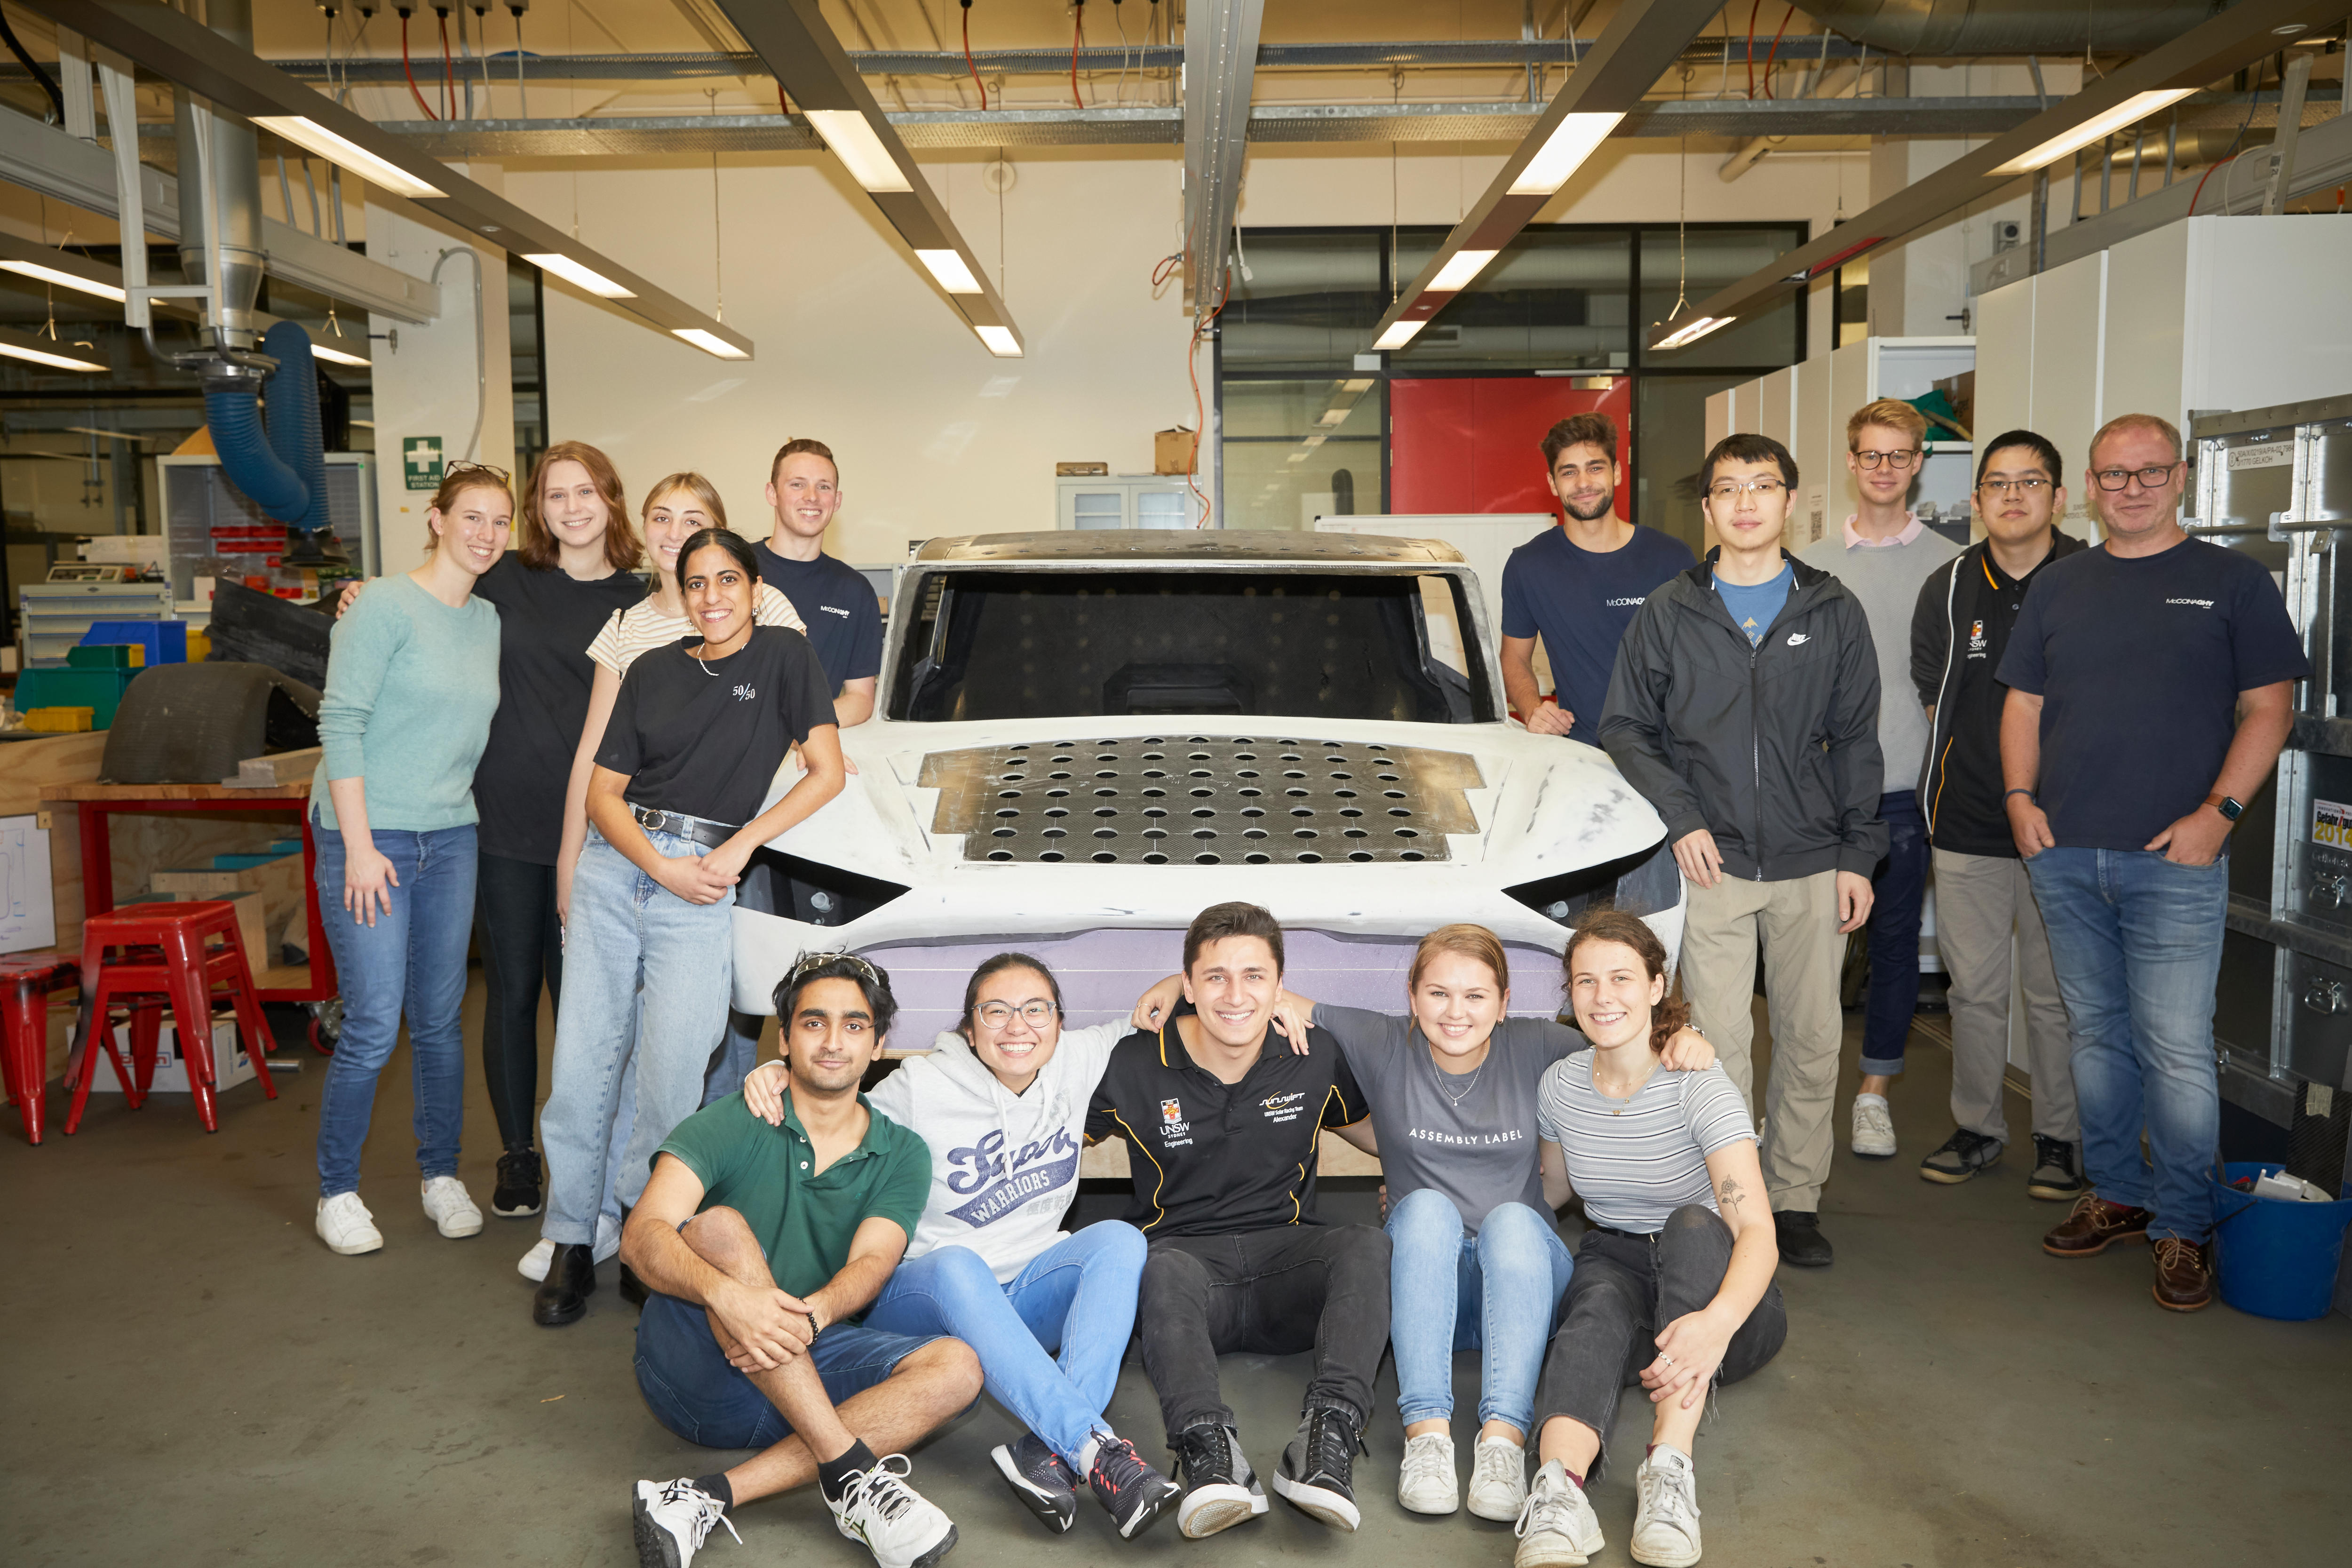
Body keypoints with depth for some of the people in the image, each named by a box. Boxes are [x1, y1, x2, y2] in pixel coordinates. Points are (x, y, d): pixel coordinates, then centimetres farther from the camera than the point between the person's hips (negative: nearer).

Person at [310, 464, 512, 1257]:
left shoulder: (489, 621, 10)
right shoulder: (387, 607, -9)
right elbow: (340, 724, -13)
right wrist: (359, 847, -16)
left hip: (450, 836, 6)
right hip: (371, 835, -5)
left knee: (441, 1019, 11)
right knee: (374, 1025, -3)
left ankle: (441, 1175, 25)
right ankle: (337, 1192, 14)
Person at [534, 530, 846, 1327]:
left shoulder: (783, 655, 5)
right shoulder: (653, 671, 14)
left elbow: (827, 772, -1)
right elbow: (603, 792, 10)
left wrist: (740, 845, -7)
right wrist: (662, 867, -7)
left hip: (701, 884, -3)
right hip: (615, 865, 3)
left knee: (671, 1075, -9)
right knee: (583, 1062, 1)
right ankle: (571, 1241, 12)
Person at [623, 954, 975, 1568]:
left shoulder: (902, 1155, 9)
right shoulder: (728, 1127, 0)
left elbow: (871, 1263, -8)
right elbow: (643, 1236, -16)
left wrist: (810, 1315, -31)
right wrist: (727, 1293, -37)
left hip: (808, 1370, 3)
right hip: (694, 1372, -3)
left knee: (957, 1367, -21)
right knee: (719, 1227, -29)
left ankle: (711, 1498, -30)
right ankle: (851, 1474, -32)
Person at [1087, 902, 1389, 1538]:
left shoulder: (1315, 1057, 4)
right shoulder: (1134, 1068, -2)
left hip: (1287, 1257, 2)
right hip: (1187, 1253, -1)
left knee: (1368, 1246, -29)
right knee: (1164, 1270, -36)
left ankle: (1327, 1439, -44)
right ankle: (1210, 1453, -55)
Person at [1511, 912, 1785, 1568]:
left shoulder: (1701, 1090, -17)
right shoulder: (1560, 1085, -1)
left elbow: (1756, 1230, -29)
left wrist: (1718, 1321, -49)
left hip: (1711, 1279, -2)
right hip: (1614, 1262, 3)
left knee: (1692, 1224, -36)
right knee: (1597, 1306, -34)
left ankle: (1670, 1465, -47)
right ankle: (1560, 1488, -60)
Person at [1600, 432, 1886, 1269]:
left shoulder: (1833, 612, 7)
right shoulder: (1669, 613, 4)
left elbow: (1856, 742, 9)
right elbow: (1627, 728, 6)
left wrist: (1859, 854, 3)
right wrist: (1681, 820, -6)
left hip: (1813, 863, 2)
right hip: (1712, 861, -1)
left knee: (1812, 1036, 6)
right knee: (1718, 1039, -1)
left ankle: (1796, 1199, 20)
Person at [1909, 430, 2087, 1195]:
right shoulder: (1948, 590, 5)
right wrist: (1981, 779, 7)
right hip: (1967, 825, 2)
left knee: (2056, 994, 7)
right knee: (1974, 988, 10)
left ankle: (2059, 1137, 22)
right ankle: (1977, 1128, 25)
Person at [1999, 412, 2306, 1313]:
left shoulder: (2232, 582, 3)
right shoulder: (2059, 588, 14)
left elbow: (2268, 708, -1)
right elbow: (2023, 704, 15)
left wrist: (2218, 810, -11)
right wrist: (2021, 797, 1)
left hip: (2175, 861, -4)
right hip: (2064, 856, 4)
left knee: (2176, 1047, -4)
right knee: (2096, 1033, 12)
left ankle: (2181, 1228, 8)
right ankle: (2116, 1195, 26)